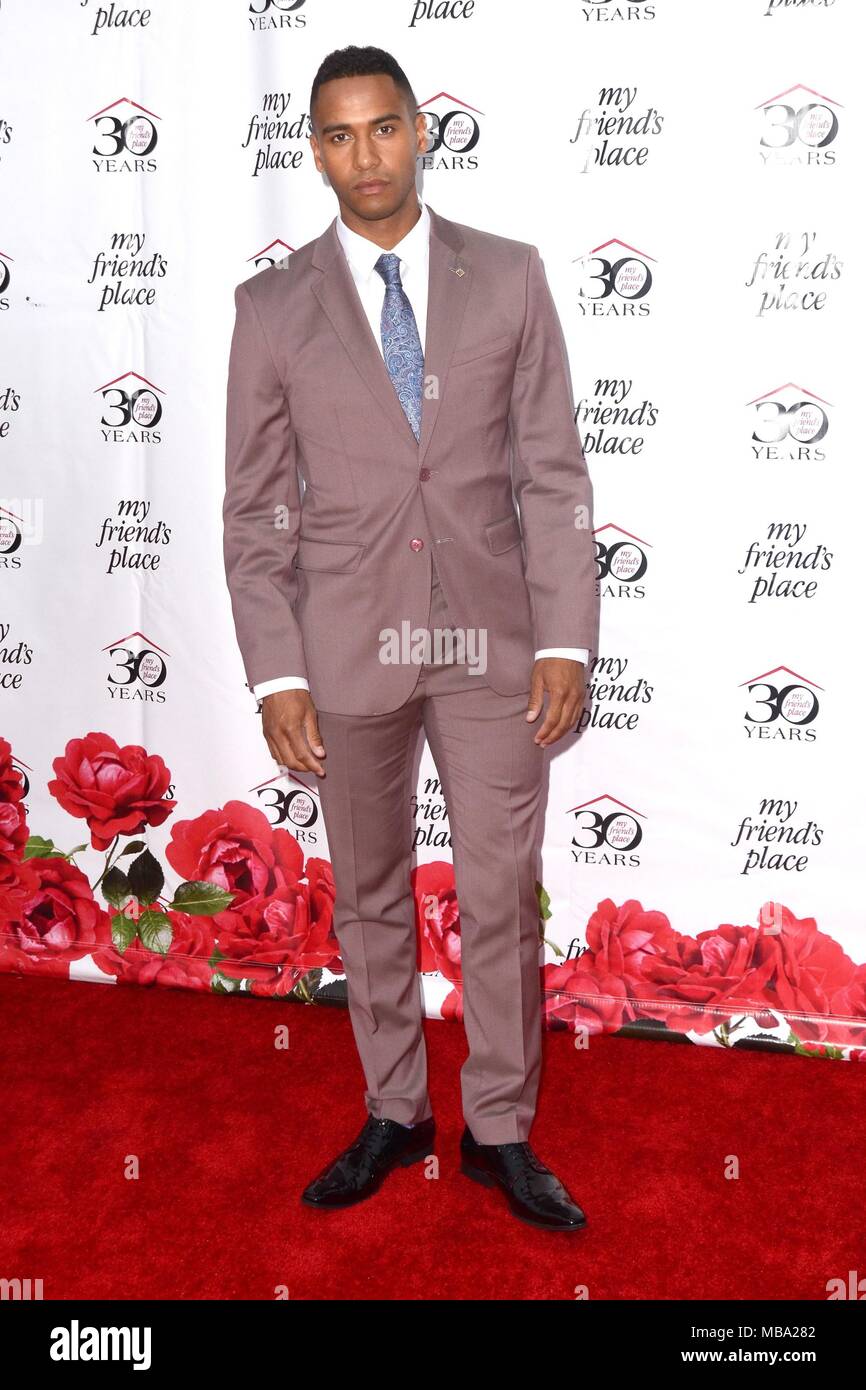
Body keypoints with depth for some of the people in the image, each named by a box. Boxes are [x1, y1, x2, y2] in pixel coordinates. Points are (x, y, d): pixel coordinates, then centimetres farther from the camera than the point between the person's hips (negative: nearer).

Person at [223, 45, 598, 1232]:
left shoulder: (509, 278, 3)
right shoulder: (274, 306, 2)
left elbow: (554, 474, 1)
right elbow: (256, 510, 2)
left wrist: (565, 638, -6)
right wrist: (276, 674, -5)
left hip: (492, 641, 0)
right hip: (348, 645, 1)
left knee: (502, 899, 7)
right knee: (370, 900, 13)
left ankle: (501, 1132, 26)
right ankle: (394, 1115, 32)